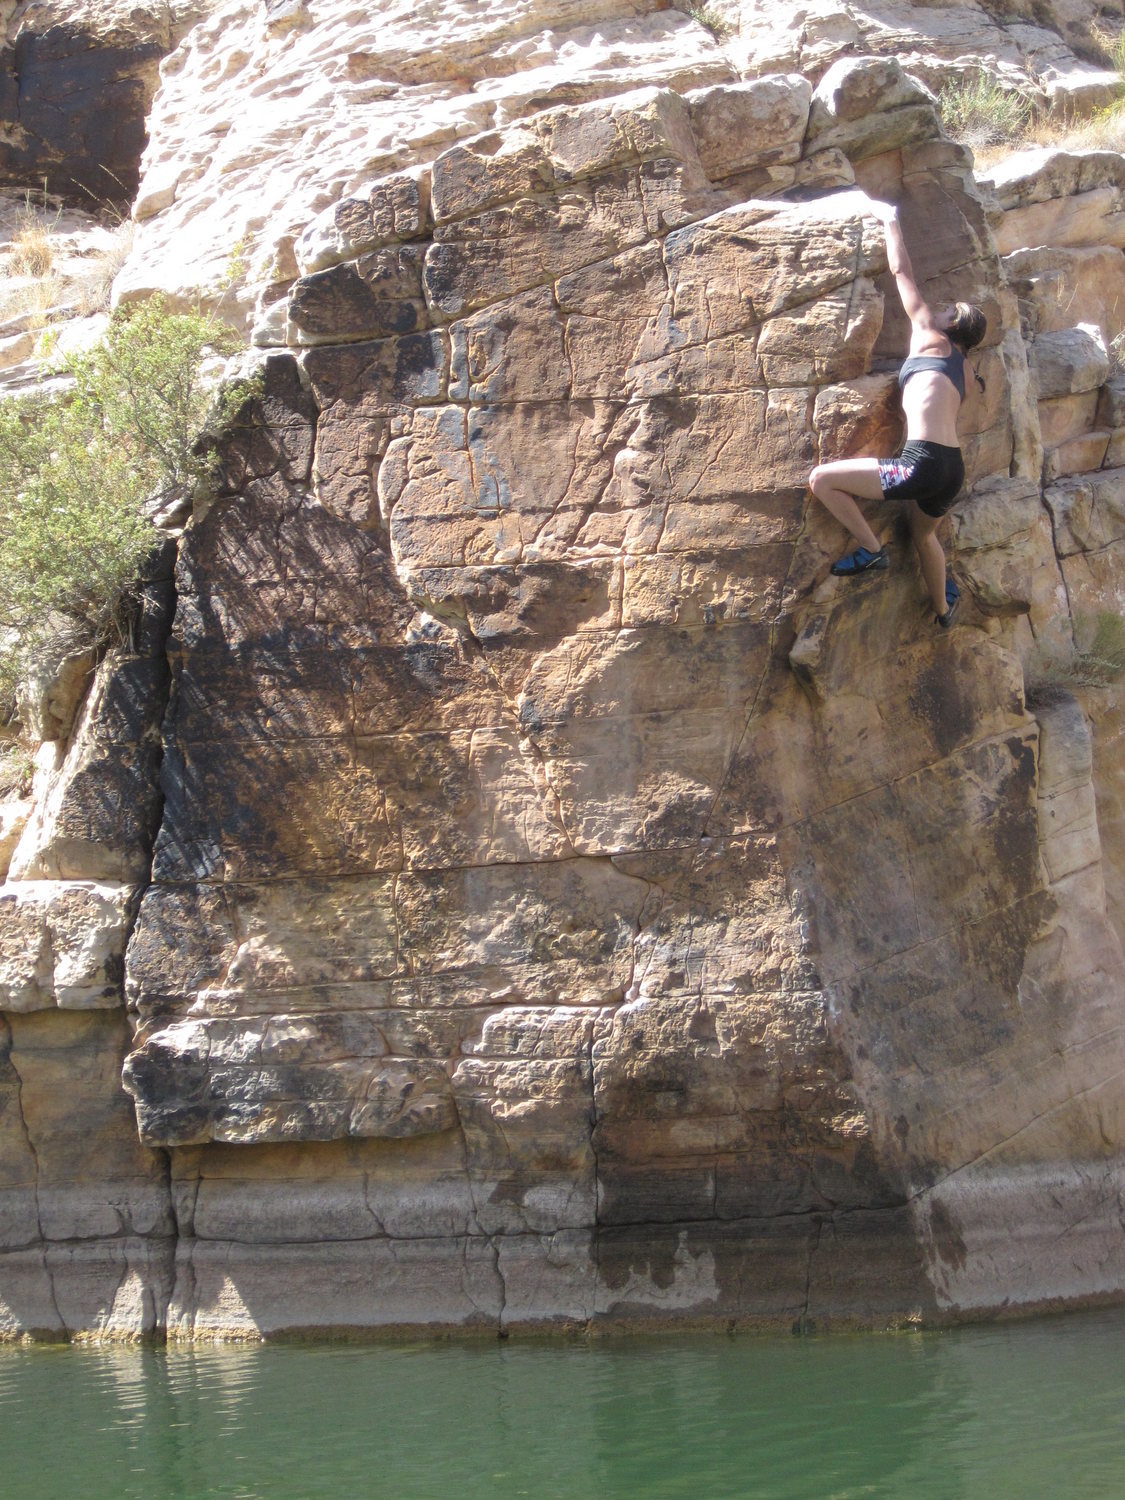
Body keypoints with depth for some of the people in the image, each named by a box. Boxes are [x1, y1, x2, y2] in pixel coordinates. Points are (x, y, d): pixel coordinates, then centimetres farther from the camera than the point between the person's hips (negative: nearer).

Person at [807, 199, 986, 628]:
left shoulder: (930, 337, 6)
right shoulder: (959, 367, 23)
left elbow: (901, 271, 11)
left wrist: (890, 220, 22)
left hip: (923, 464, -9)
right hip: (952, 471, 9)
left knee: (821, 479, -9)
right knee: (924, 535, 38)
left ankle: (871, 549, -1)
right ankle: (943, 608, 58)